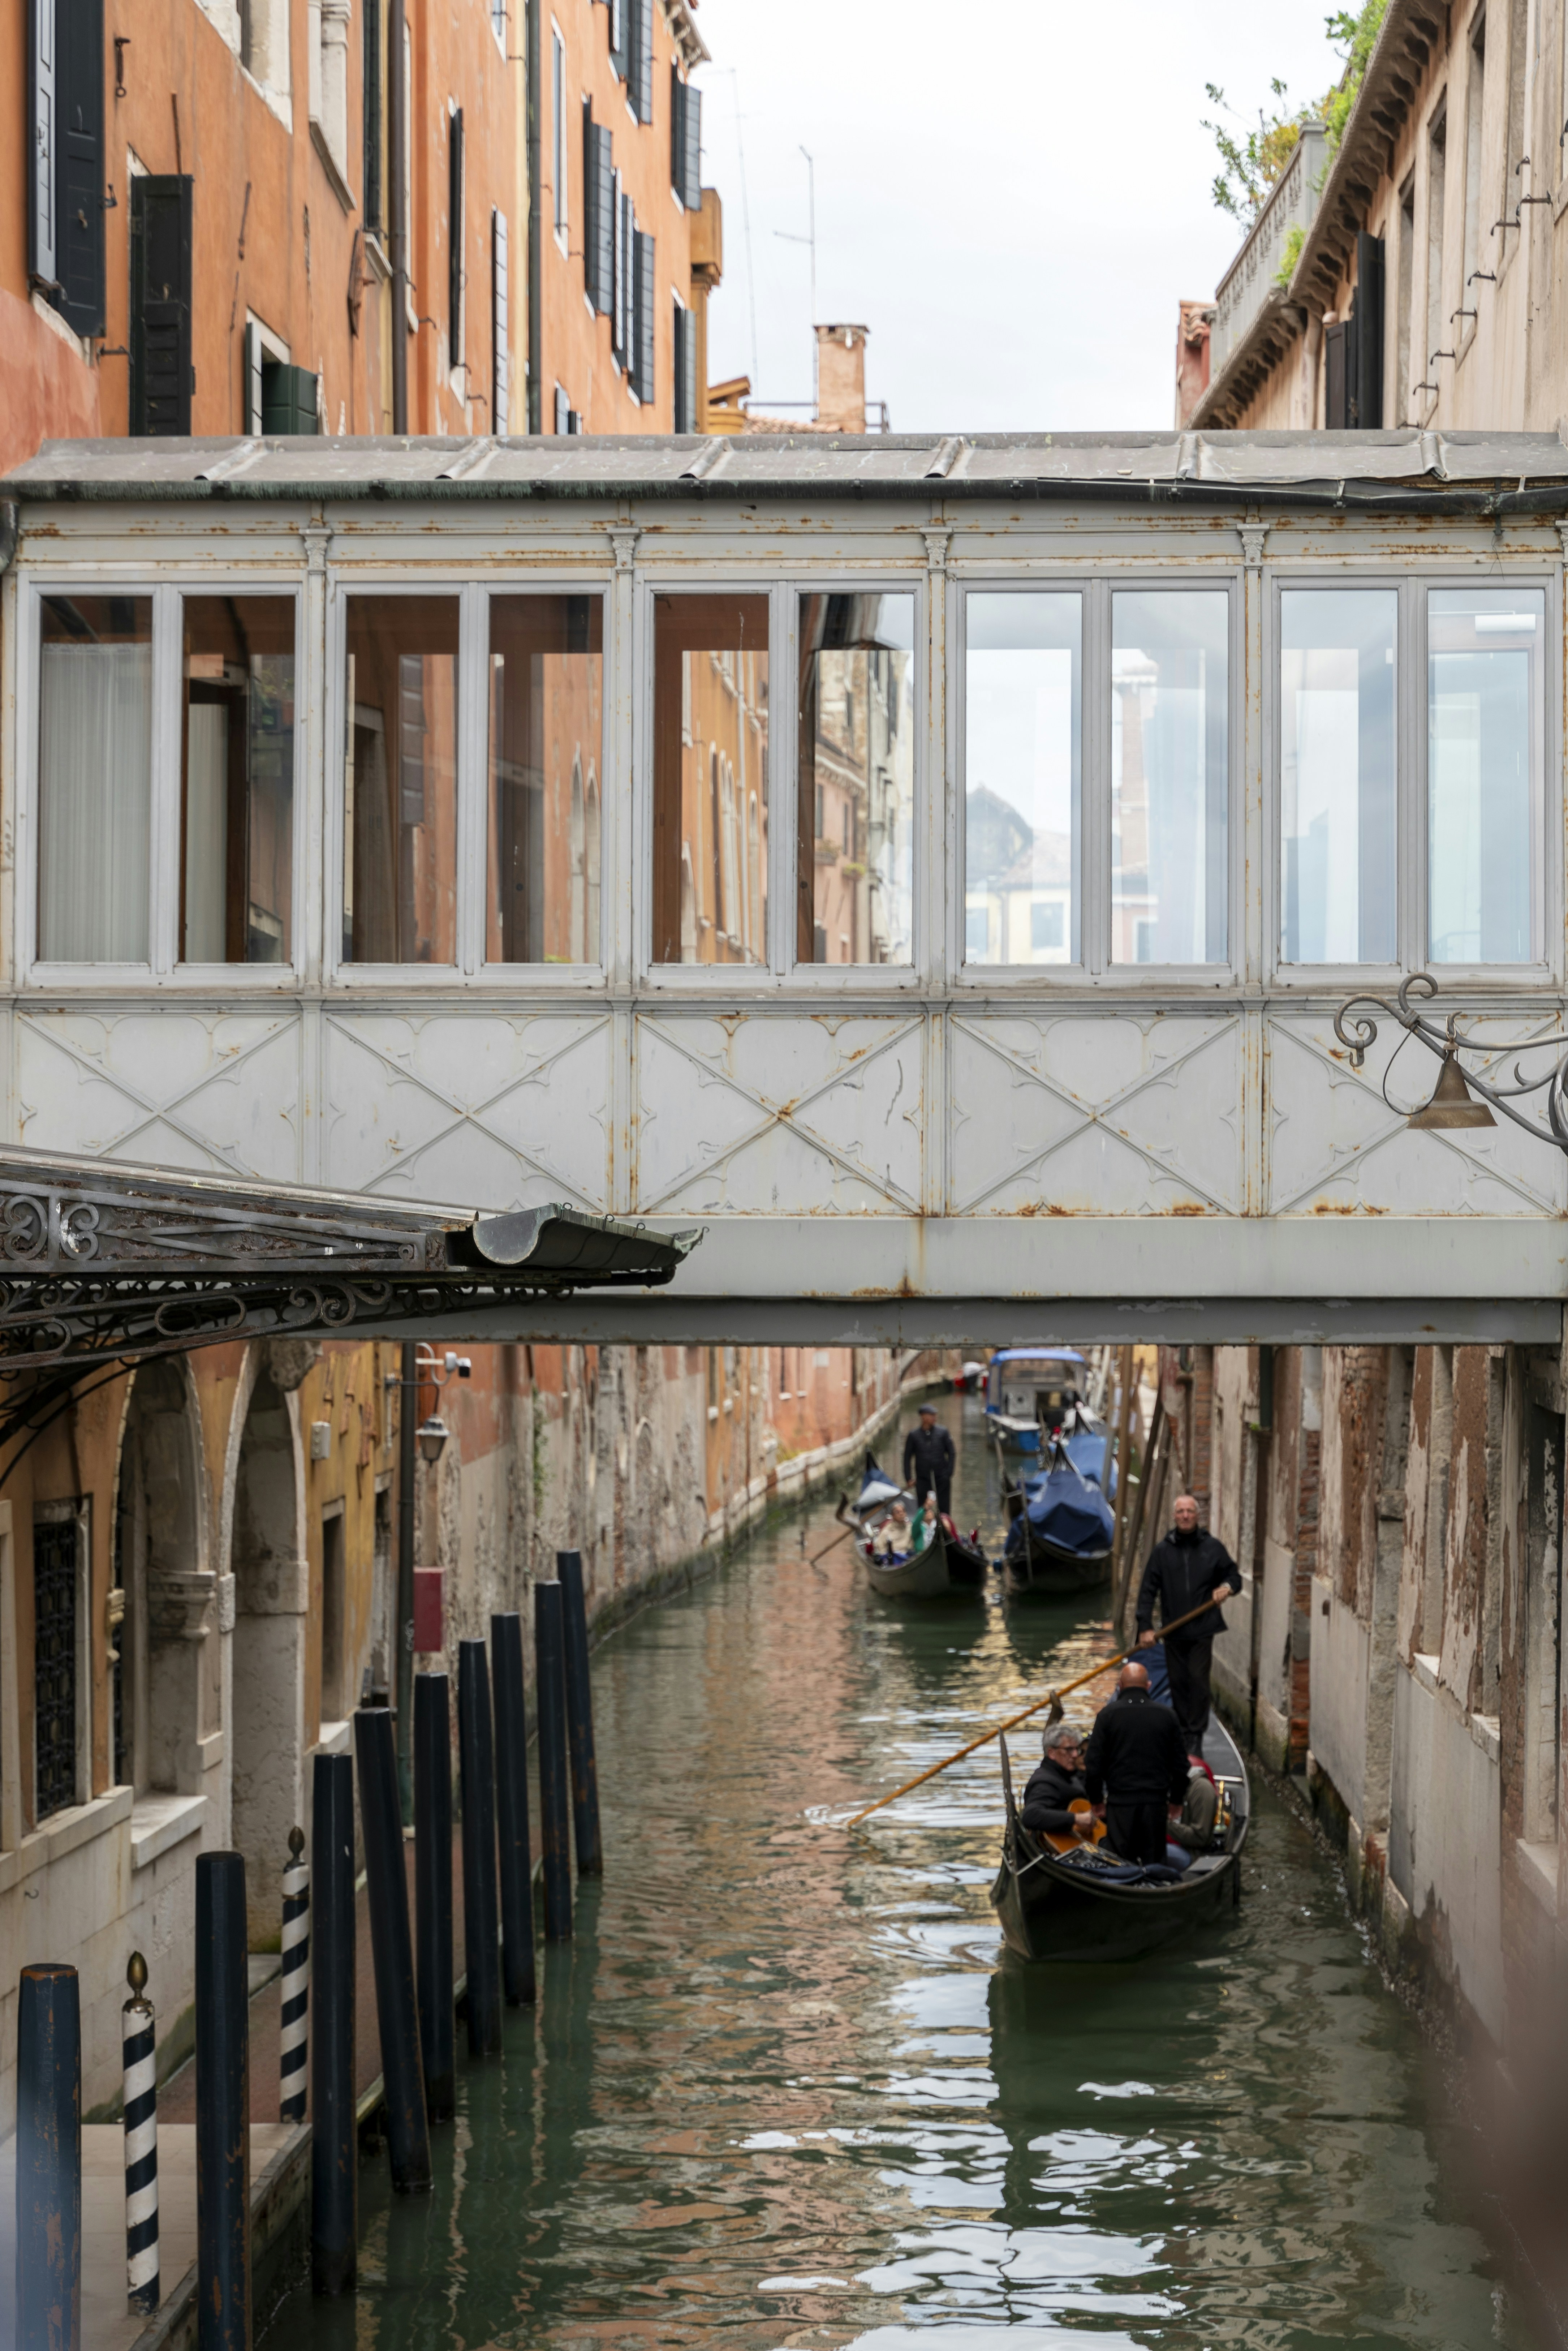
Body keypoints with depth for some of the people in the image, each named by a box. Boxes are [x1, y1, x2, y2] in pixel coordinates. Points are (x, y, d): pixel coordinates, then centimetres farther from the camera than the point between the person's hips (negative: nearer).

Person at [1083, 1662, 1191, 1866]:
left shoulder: (1107, 1715, -5)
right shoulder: (1167, 1715, 3)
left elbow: (1094, 1764, -5)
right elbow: (1180, 1764, 8)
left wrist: (1096, 1799, 9)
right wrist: (1176, 1800, 19)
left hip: (1120, 1804, -2)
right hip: (1157, 1803, 2)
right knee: (1155, 1863, 8)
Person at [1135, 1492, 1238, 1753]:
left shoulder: (1213, 1548, 4)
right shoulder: (1162, 1551, 4)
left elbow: (1234, 1574, 15)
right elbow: (1148, 1591, 3)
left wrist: (1228, 1587, -9)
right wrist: (1145, 1626, -5)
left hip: (1203, 1630, -1)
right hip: (1173, 1631, 2)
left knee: (1199, 1682, -6)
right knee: (1178, 1683, 7)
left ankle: (1196, 1737, 0)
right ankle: (1183, 1733, 18)